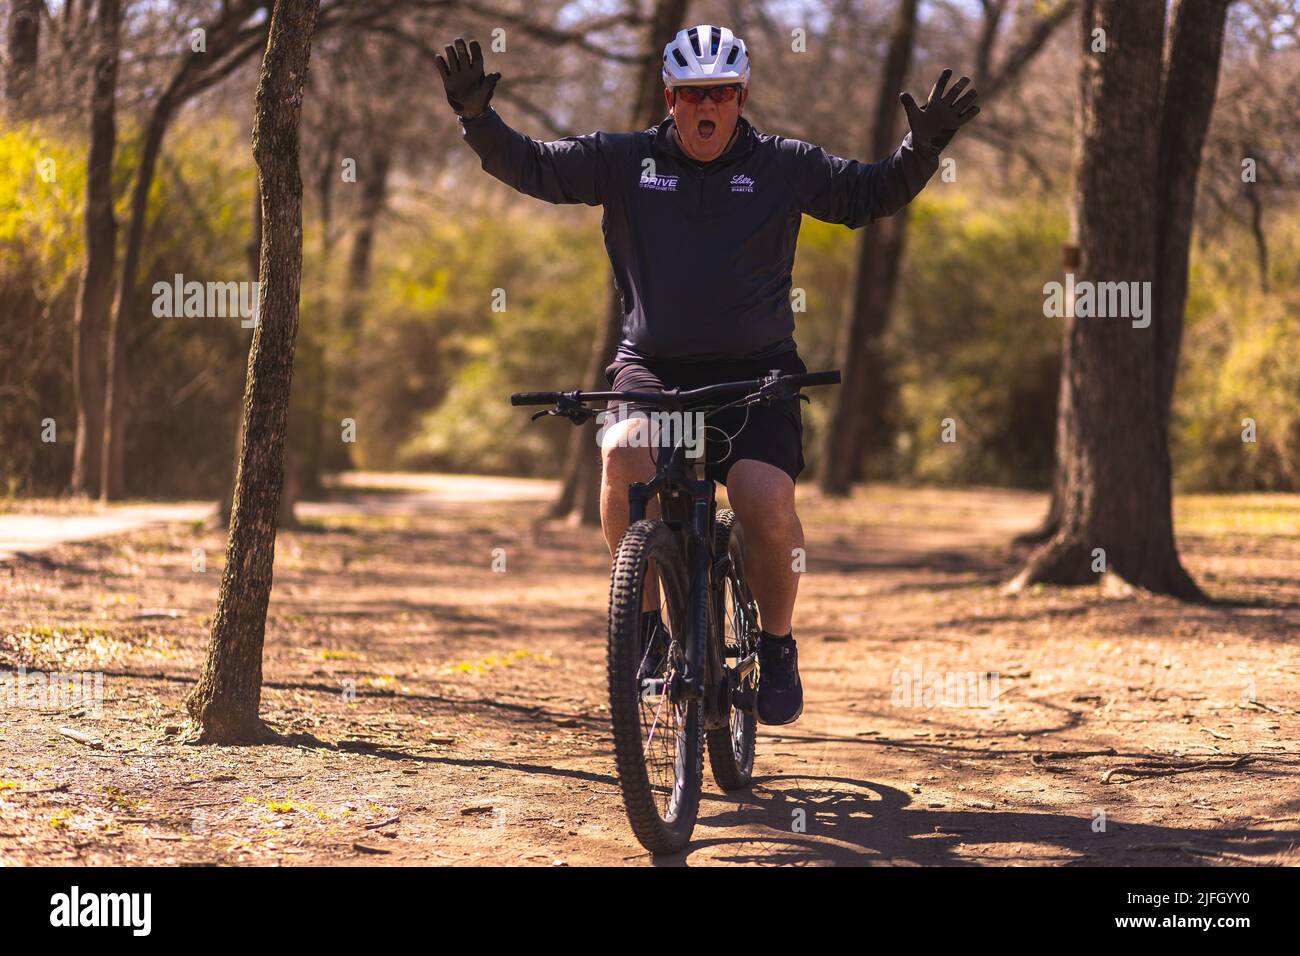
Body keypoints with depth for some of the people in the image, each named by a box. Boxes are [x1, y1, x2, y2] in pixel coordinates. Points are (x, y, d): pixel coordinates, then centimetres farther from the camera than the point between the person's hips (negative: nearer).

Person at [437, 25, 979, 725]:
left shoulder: (783, 166, 5)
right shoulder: (623, 161, 5)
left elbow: (874, 194, 4)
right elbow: (532, 168, 3)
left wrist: (922, 146, -13)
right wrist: (478, 118, -13)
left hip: (754, 374, 0)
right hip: (652, 366, 1)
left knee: (767, 502, -23)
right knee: (625, 453, -31)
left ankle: (777, 645, 4)